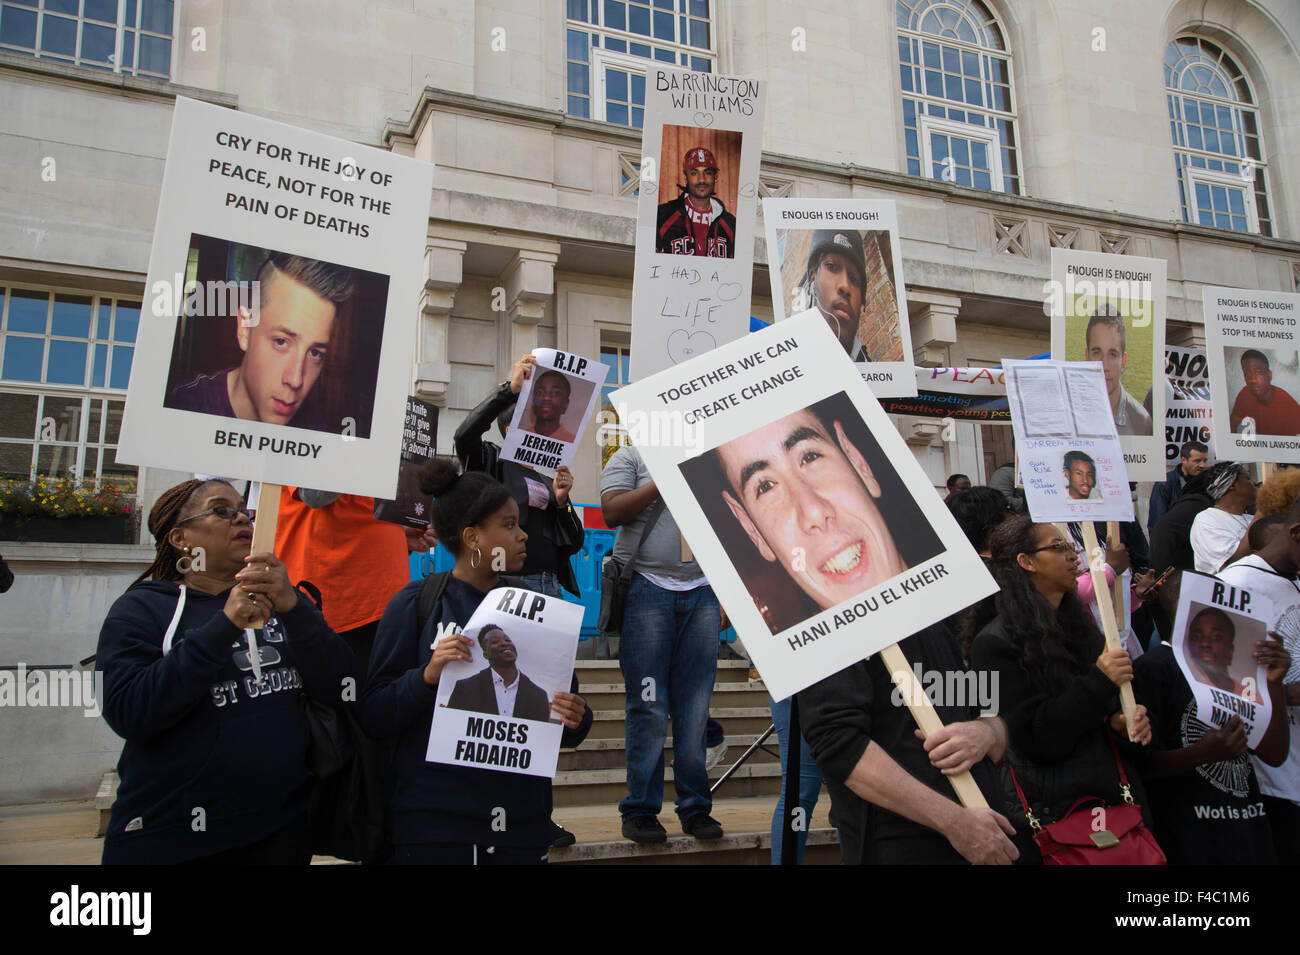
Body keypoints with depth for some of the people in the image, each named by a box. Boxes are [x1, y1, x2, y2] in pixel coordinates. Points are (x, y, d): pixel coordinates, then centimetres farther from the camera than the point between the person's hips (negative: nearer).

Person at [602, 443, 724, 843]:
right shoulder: (630, 458, 8)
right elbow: (612, 513, -8)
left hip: (700, 592, 4)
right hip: (647, 590, -4)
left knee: (695, 707, 4)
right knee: (648, 707, -3)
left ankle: (695, 808, 14)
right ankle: (640, 811, 9)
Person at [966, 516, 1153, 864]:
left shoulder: (1077, 621, 10)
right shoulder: (995, 643, -14)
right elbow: (1034, 741, -18)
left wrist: (1118, 720, -6)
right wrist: (1099, 681, -19)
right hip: (1054, 811, -7)